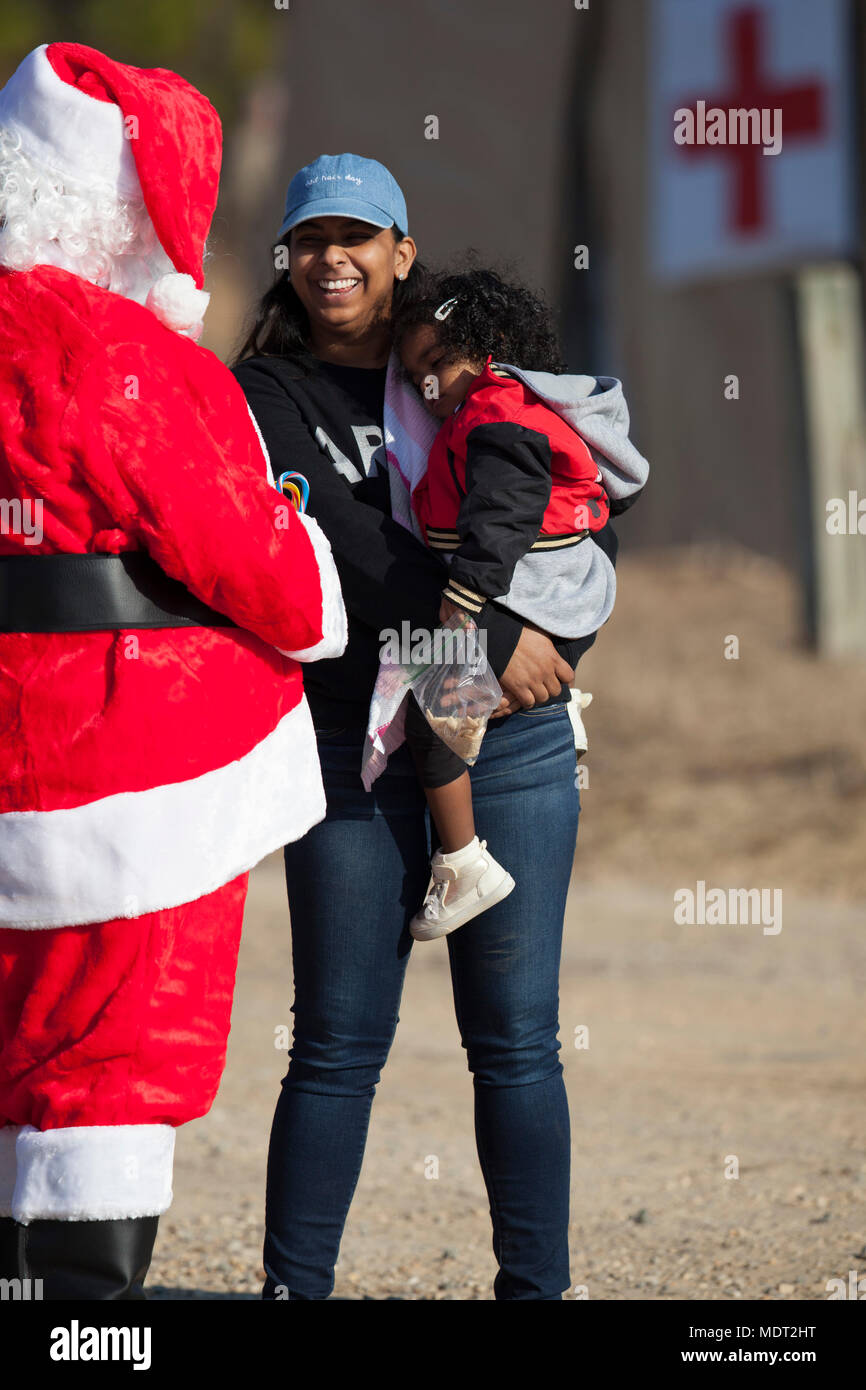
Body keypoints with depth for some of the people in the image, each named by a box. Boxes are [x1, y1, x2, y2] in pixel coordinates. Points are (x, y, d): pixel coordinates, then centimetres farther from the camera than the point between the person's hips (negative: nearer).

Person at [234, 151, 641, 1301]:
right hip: (355, 748, -2)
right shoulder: (268, 398, 3)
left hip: (514, 745, 2)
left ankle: (537, 1288, 8)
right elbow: (340, 548, -11)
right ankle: (294, 1290, 7)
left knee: (516, 1038, 2)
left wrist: (550, 651, -5)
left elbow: (591, 524, 11)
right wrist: (493, 638, -16)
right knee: (340, 1042, -2)